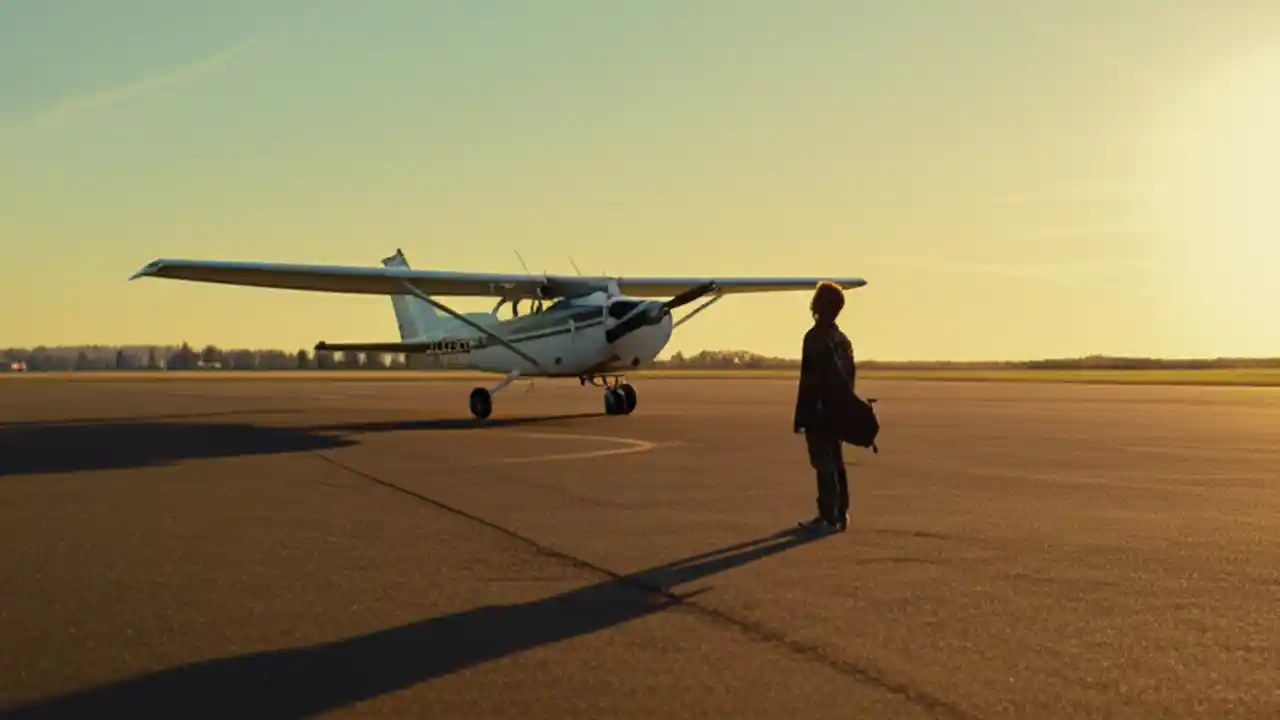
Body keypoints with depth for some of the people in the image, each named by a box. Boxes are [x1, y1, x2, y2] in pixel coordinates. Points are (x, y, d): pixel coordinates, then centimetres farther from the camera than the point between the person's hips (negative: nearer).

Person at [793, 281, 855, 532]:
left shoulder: (816, 337, -15)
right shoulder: (842, 339, 13)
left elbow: (811, 379, -20)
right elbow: (848, 377, 16)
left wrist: (801, 417, -19)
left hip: (818, 412, -9)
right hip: (837, 412, 9)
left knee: (824, 465, -6)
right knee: (835, 463, 14)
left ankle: (828, 517, -5)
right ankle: (839, 514, 20)